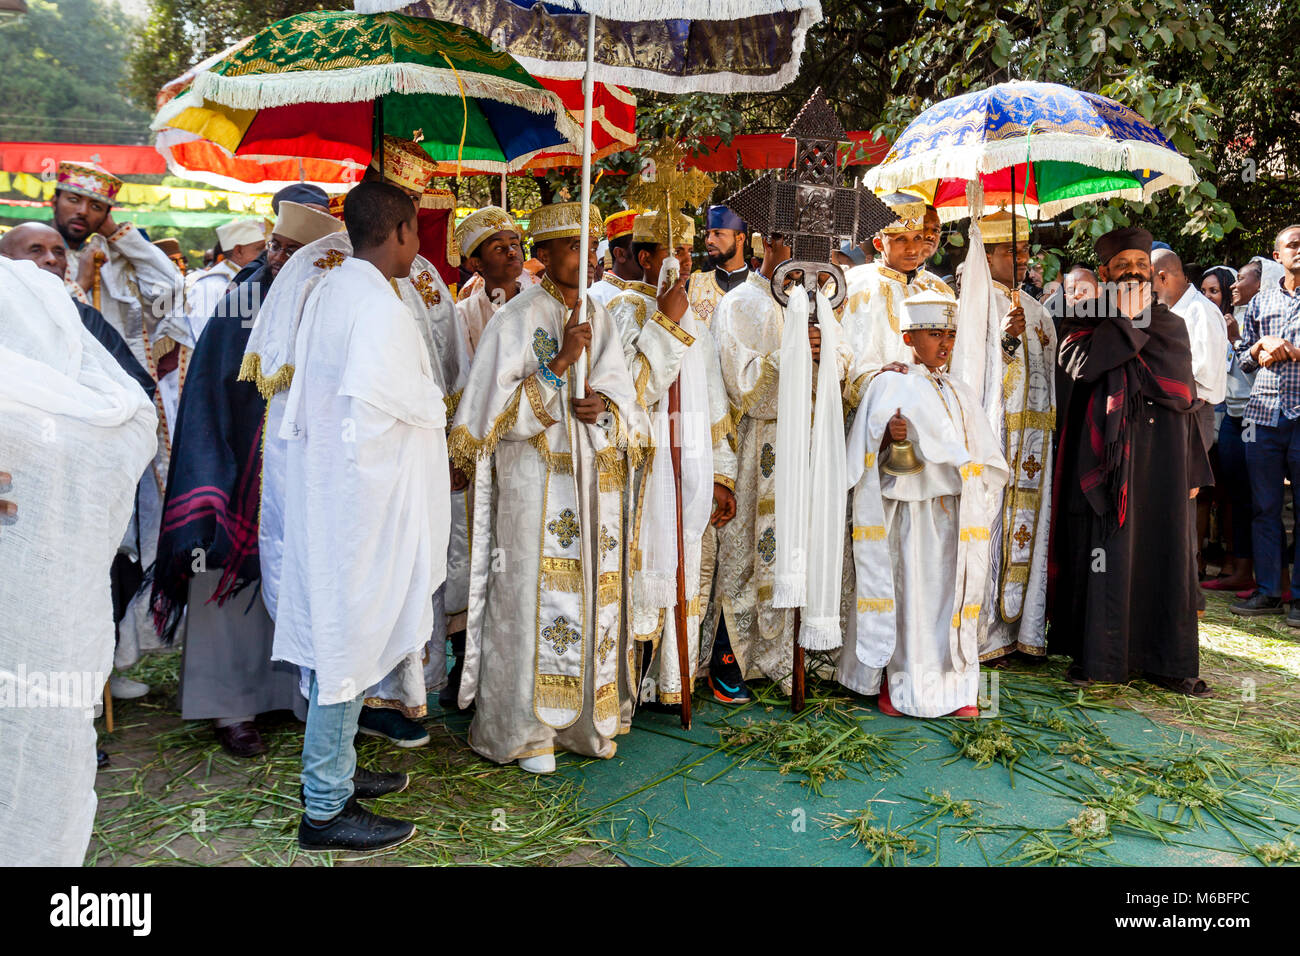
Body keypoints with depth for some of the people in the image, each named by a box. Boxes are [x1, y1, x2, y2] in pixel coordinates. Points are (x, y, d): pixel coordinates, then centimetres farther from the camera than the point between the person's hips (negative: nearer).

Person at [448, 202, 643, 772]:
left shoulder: (598, 318, 13)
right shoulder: (518, 317, -5)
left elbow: (622, 389, 12)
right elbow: (500, 407, -12)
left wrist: (603, 405, -11)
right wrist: (560, 364, -20)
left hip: (593, 479, 6)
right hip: (534, 482, -6)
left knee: (592, 591, 9)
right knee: (534, 594, -3)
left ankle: (586, 716, 23)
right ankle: (523, 728, 11)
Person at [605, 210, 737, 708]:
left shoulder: (695, 319, 18)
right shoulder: (626, 308, -3)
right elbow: (631, 391, -18)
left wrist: (722, 476, 13)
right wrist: (666, 324, -16)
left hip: (693, 473, 7)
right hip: (646, 470, -6)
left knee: (684, 578, 9)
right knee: (643, 574, -4)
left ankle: (672, 684, 21)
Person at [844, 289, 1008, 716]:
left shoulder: (960, 392, 18)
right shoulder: (890, 384, 1)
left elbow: (985, 454, 20)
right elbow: (865, 452, -8)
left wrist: (972, 486, 3)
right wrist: (888, 435, -28)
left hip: (956, 512, 5)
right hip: (911, 508, -5)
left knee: (954, 589, 4)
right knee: (909, 588, -3)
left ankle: (954, 685, 12)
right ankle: (897, 684, 8)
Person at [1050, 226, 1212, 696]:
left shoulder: (1171, 325, 15)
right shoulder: (1084, 323, 5)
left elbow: (1185, 396, 15)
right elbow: (1079, 364, -17)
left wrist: (1191, 467, 10)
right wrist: (1125, 319, -11)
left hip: (1162, 453, 3)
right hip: (1107, 454, -3)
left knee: (1164, 551, 4)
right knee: (1106, 549, -3)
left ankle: (1168, 661, 14)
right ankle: (1096, 655, 7)